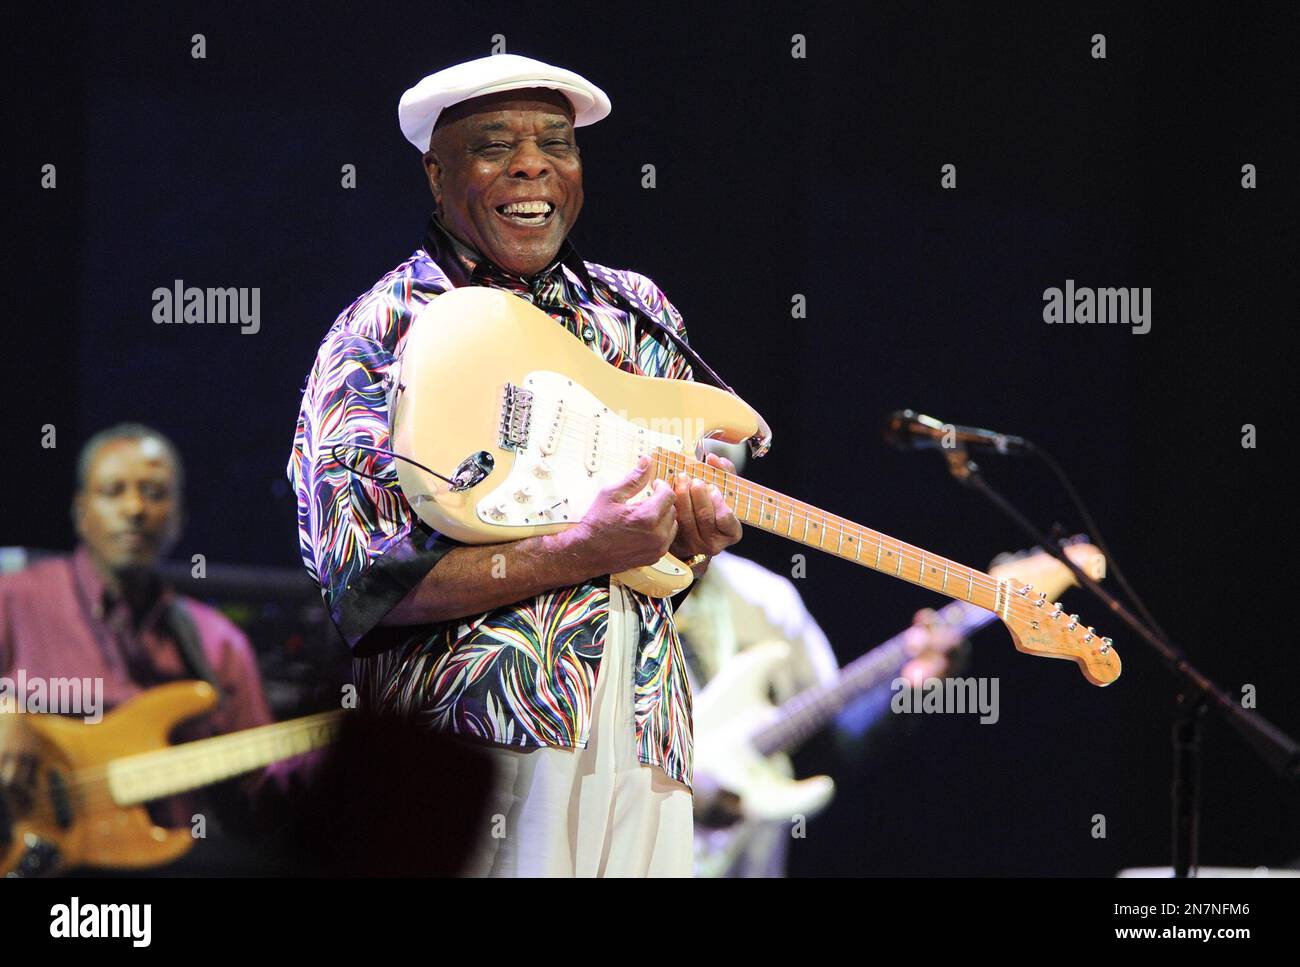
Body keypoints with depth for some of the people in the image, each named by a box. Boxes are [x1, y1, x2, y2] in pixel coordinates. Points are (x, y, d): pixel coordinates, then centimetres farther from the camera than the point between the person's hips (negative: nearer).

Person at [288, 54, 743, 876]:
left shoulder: (637, 312, 17)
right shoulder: (381, 335, -2)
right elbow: (358, 584, -13)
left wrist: (700, 535, -2)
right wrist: (584, 553, -19)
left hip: (647, 739, 6)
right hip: (481, 739, -6)